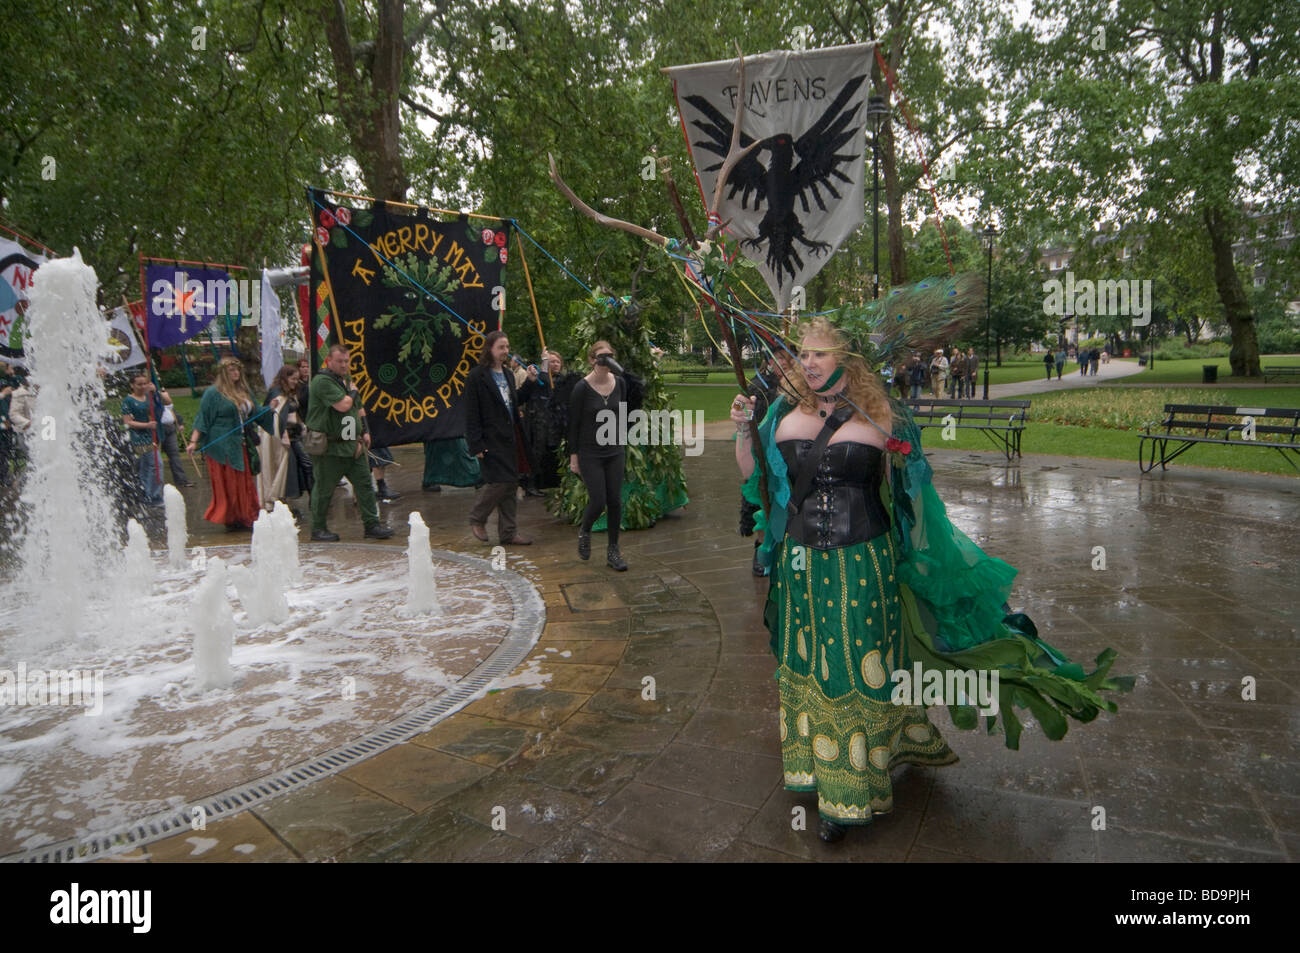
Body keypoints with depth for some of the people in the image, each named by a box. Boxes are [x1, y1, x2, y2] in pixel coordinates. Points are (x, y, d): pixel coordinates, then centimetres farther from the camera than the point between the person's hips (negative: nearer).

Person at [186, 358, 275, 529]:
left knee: (244, 482, 7)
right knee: (226, 484, -1)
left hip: (241, 446, 6)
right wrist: (194, 441, -14)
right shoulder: (213, 393, -6)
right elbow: (202, 418, -8)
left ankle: (244, 518, 14)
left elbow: (255, 415, 20)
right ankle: (229, 519, 7)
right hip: (222, 447, -6)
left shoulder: (244, 391, 13)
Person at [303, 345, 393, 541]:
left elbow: (358, 408, 25)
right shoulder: (322, 381, -13)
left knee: (365, 484, 5)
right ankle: (318, 529, 16)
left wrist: (365, 431, 15)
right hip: (328, 448, -8)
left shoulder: (347, 380, 17)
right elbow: (343, 405, -23)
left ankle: (372, 525, 10)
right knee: (323, 489, 3)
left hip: (353, 446, 8)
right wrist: (352, 392, -4)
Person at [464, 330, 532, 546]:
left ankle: (508, 533, 15)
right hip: (491, 440, -7)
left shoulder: (508, 374, 15)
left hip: (510, 438, 7)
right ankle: (477, 519, 13)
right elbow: (471, 414, -11)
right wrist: (476, 445, -15)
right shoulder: (476, 377, -8)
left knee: (511, 484, 7)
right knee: (500, 481, -12)